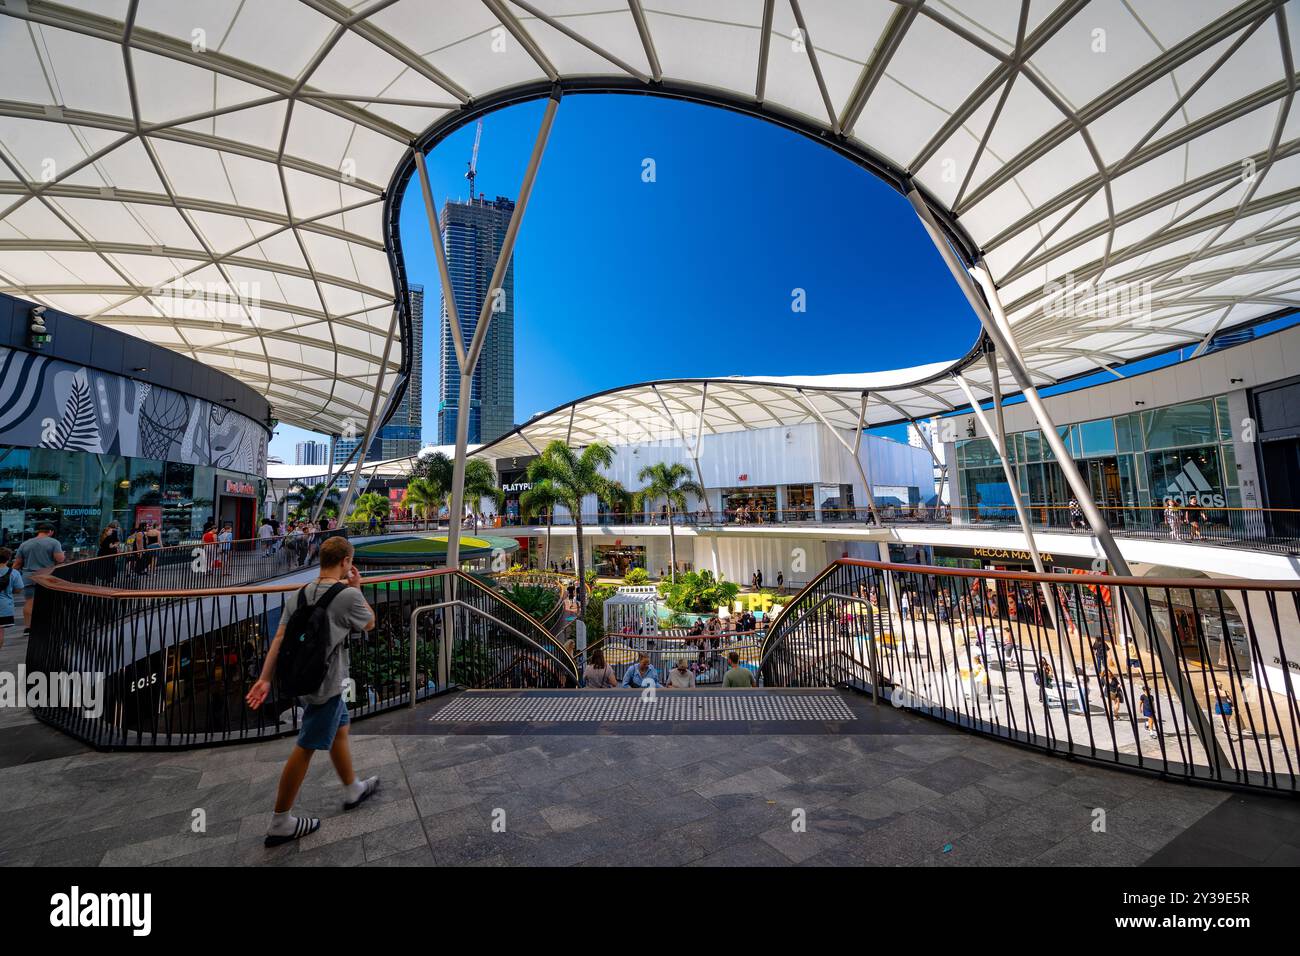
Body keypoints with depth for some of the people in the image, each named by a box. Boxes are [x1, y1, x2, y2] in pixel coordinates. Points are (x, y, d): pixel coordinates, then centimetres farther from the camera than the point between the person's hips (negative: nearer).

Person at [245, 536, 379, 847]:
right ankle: (279, 824, 22)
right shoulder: (349, 595, -22)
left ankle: (353, 790, 40)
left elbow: (279, 638, -4)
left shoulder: (301, 594, -1)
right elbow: (370, 623, -4)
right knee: (305, 749, 6)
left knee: (340, 730, 22)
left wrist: (264, 679, -1)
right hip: (326, 684, -8)